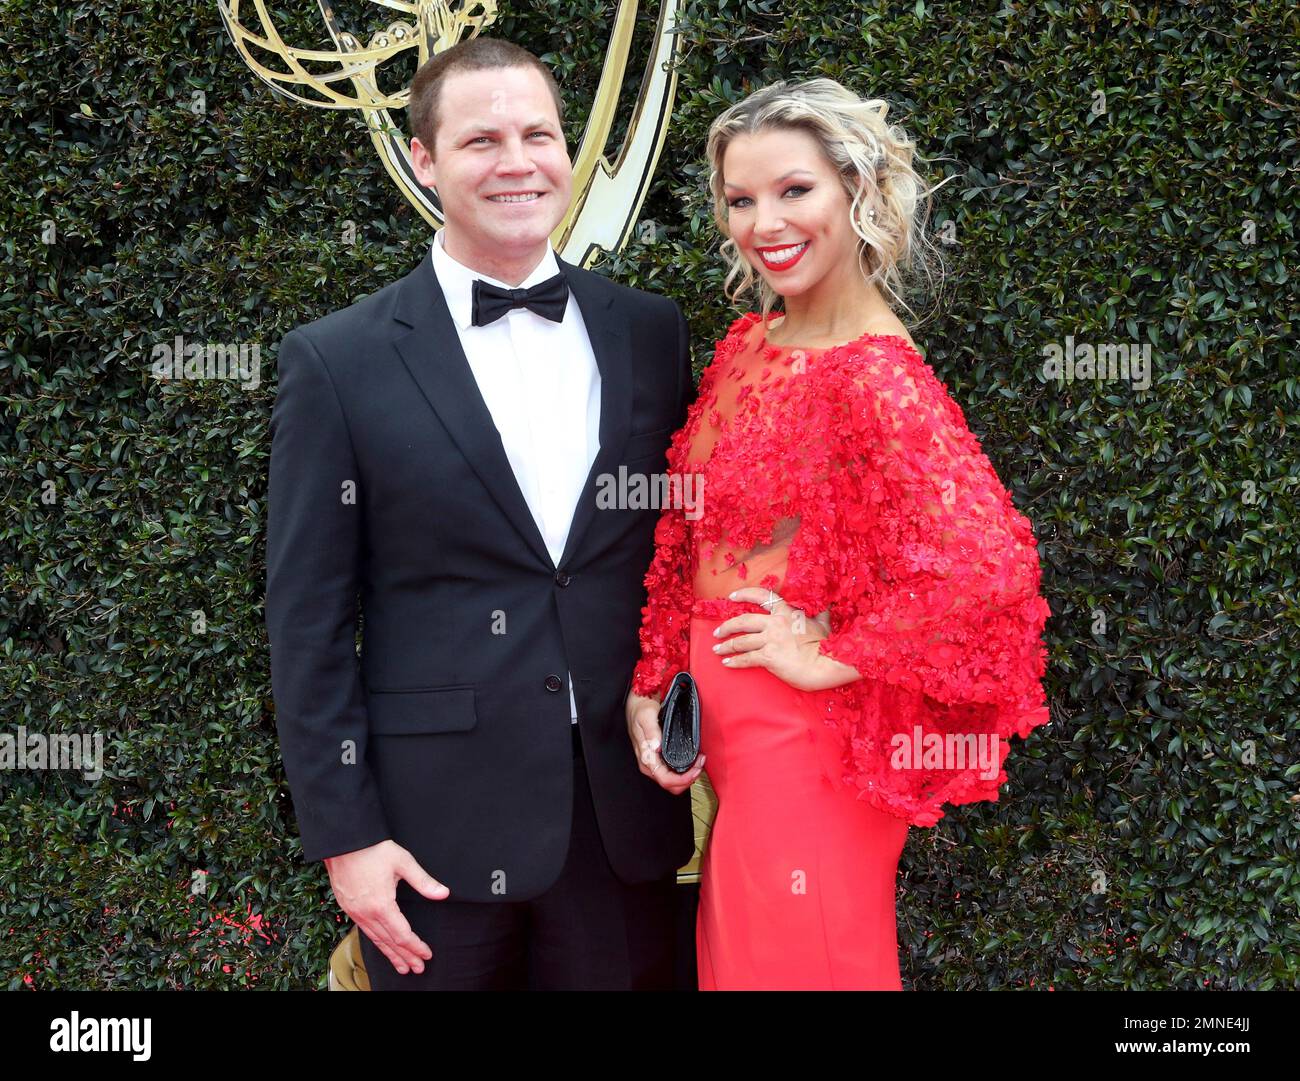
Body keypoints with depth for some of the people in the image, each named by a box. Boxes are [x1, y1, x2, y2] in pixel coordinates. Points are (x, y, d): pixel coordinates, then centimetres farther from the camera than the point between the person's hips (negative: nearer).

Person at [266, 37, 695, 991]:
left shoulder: (650, 330, 5)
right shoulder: (340, 360, -5)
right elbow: (309, 620, -5)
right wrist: (343, 835, -7)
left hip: (626, 810, 3)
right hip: (435, 829, -2)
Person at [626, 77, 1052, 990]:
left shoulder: (875, 374, -20)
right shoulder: (747, 345, 4)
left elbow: (988, 567, -32)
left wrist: (829, 657, -20)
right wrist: (652, 686, 3)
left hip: (803, 743, -8)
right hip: (725, 730, 8)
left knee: (792, 960, 7)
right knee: (734, 950, 21)